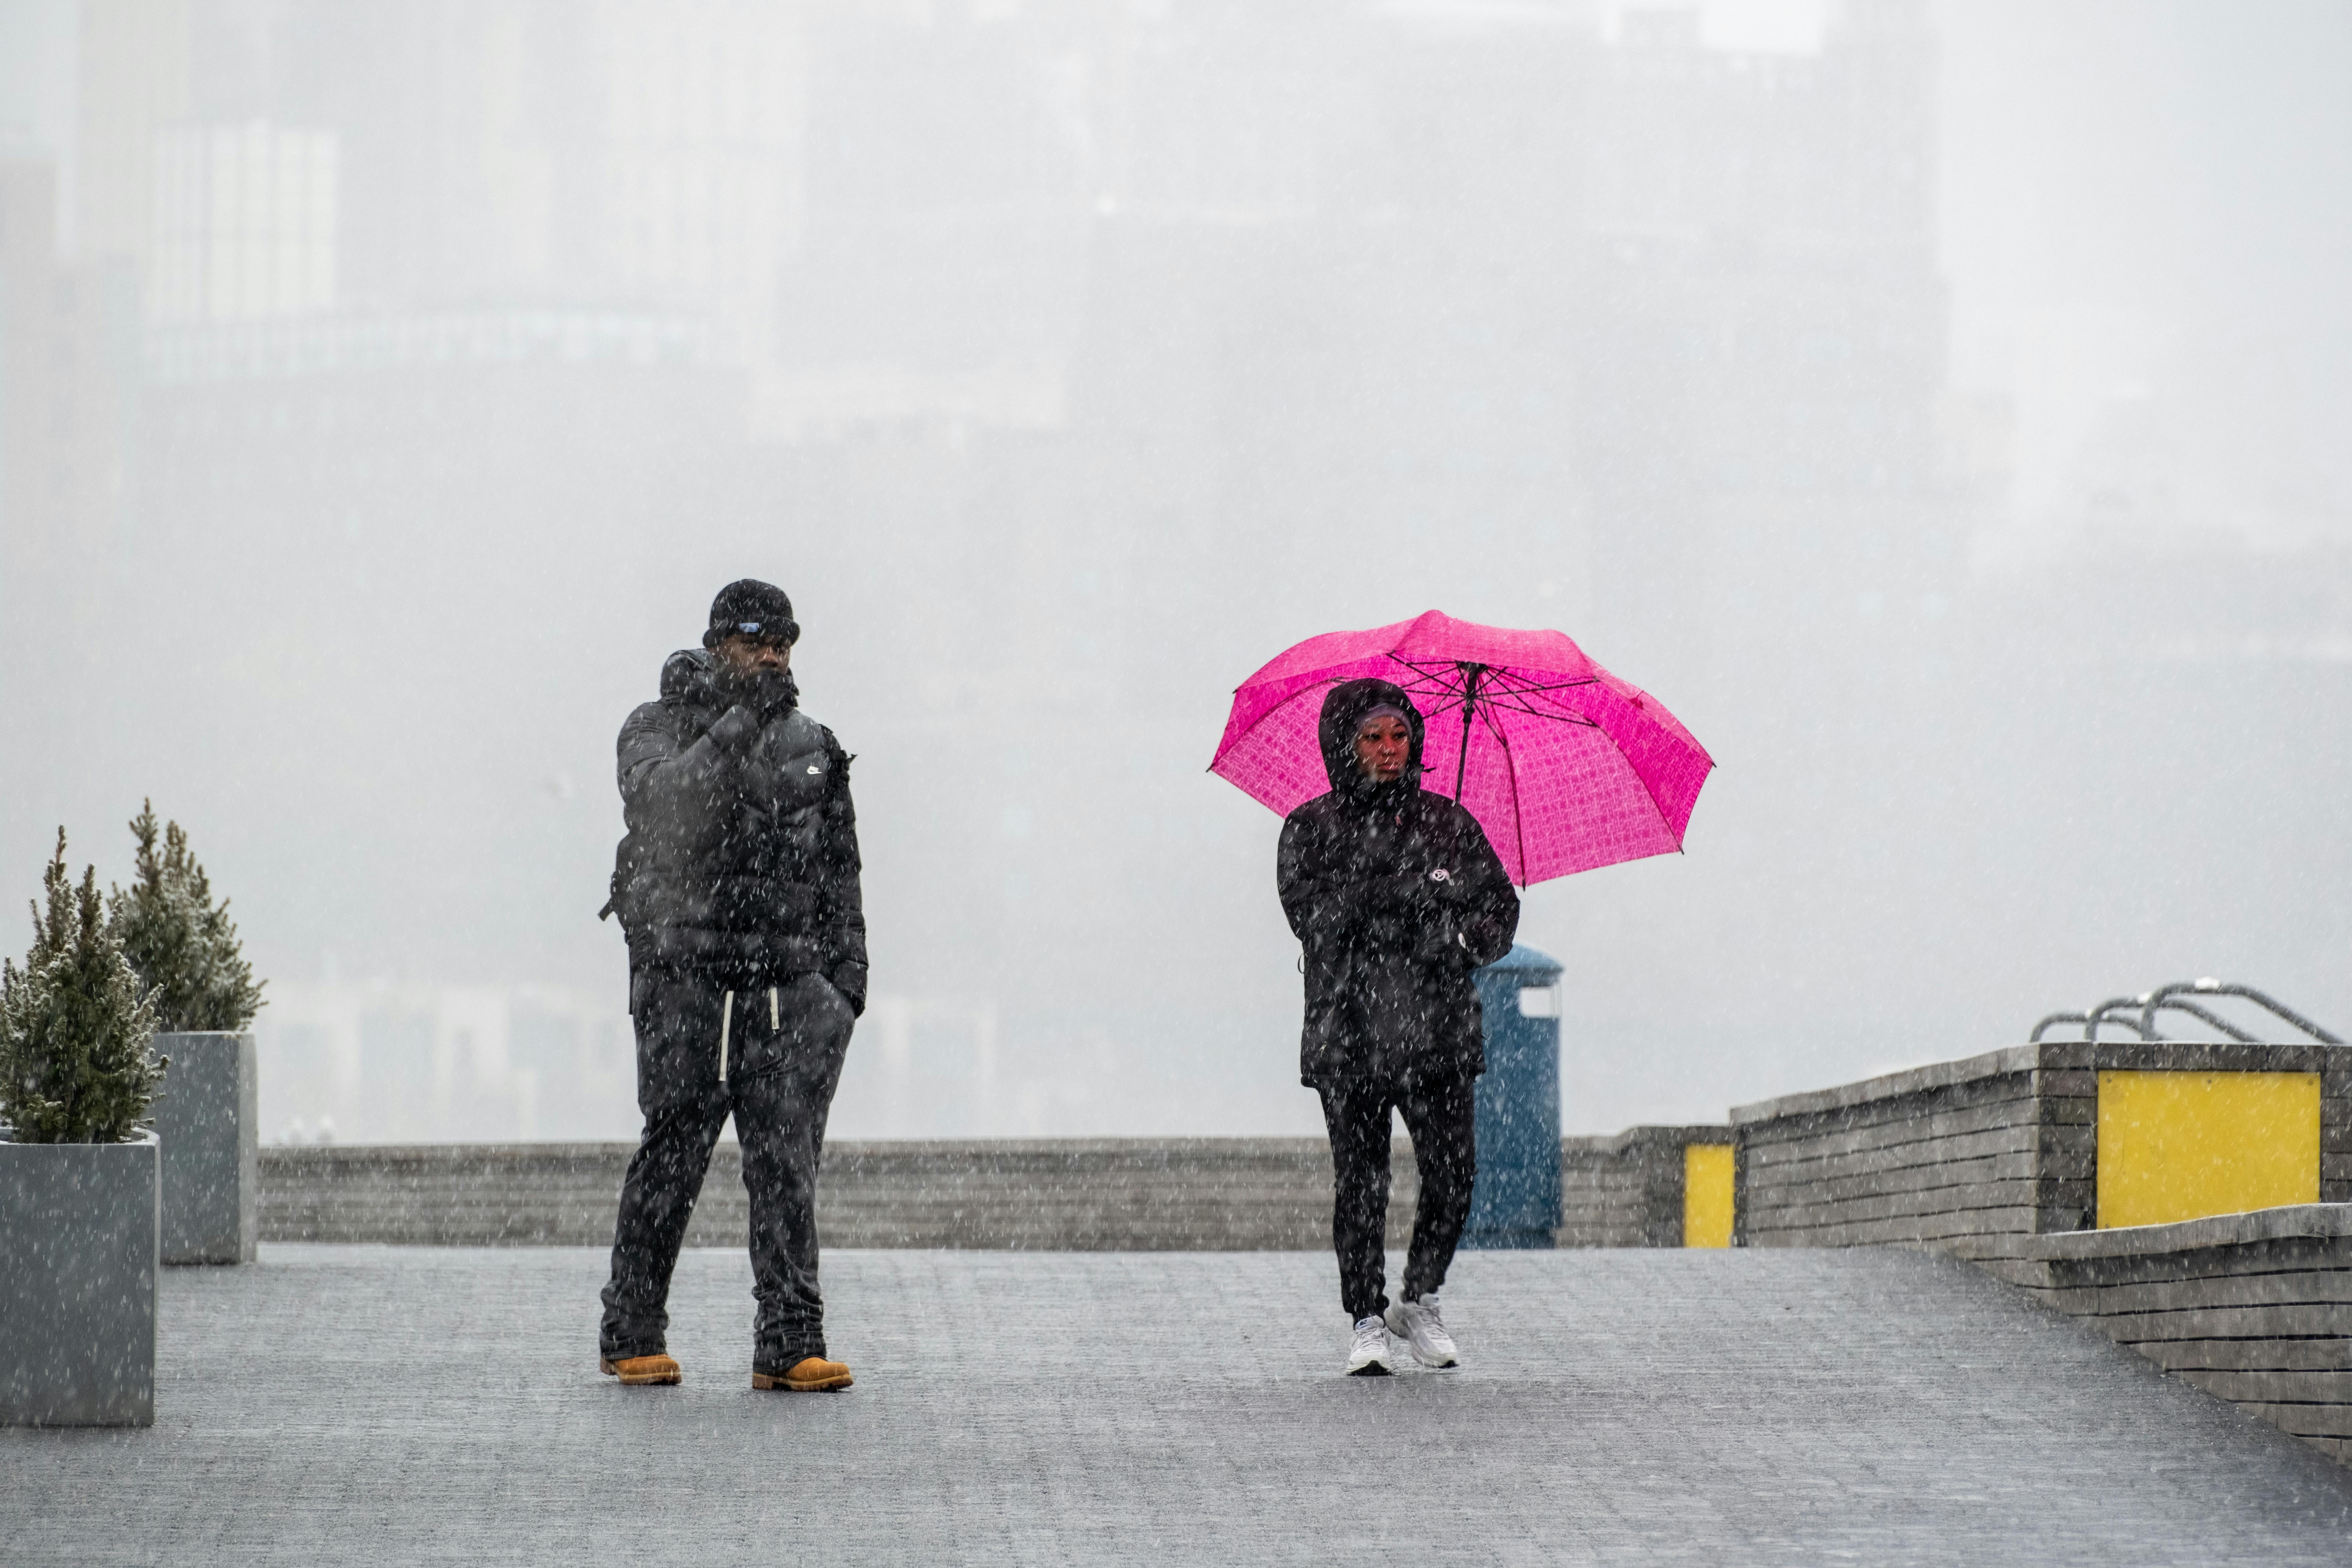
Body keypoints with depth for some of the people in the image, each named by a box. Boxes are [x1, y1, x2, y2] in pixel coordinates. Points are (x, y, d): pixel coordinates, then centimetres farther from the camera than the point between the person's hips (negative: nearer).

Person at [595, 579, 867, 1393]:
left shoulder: (812, 746, 16)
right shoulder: (658, 730, 3)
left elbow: (838, 869, 20)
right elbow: (664, 800, -20)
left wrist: (846, 965, 9)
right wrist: (739, 722, -22)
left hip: (792, 986, 3)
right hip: (687, 981, -3)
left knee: (787, 1164, -4)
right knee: (670, 1163, 0)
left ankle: (789, 1343, -6)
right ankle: (631, 1337, 12)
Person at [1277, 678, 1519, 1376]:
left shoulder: (1447, 823, 12)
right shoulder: (1313, 829, 5)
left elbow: (1500, 906, 10)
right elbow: (1312, 911, -10)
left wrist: (1477, 933, -14)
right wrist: (1422, 892, -12)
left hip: (1438, 1030, 2)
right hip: (1349, 1029, -2)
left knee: (1452, 1172, -6)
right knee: (1360, 1180, -3)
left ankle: (1420, 1301, 15)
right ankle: (1367, 1321, 6)